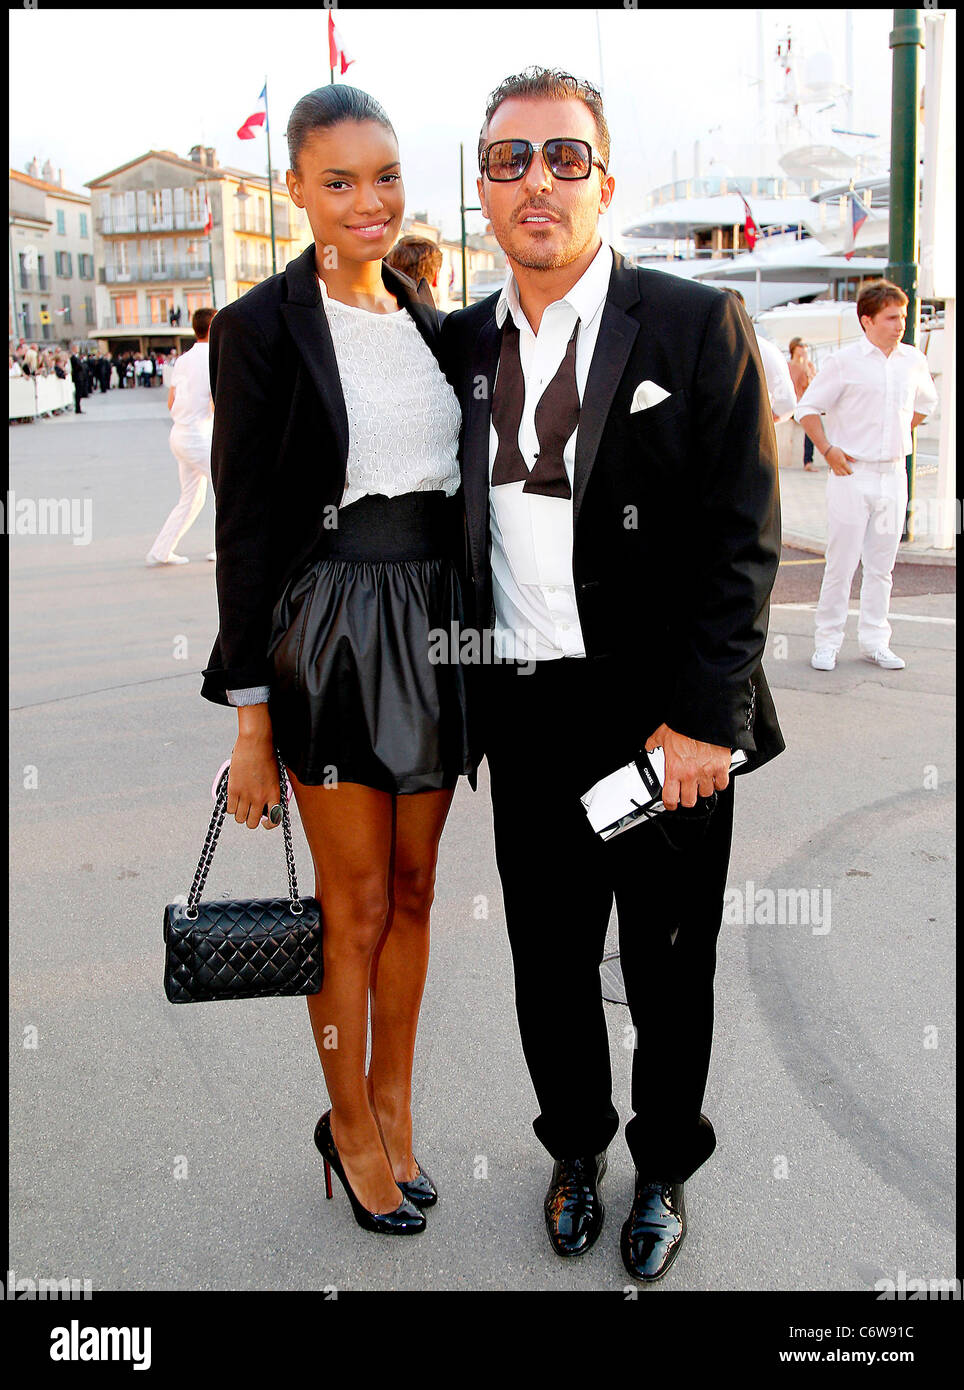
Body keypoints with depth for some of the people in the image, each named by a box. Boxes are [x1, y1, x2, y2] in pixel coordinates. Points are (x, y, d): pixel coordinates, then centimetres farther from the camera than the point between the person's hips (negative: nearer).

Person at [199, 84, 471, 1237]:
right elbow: (244, 527, -9)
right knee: (356, 905, 5)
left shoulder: (429, 317, 11)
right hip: (327, 633, -5)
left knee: (413, 891, 14)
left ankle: (393, 1105, 32)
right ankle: (350, 1127, 26)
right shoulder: (261, 328, -7)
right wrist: (251, 720, -10)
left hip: (436, 627, 6)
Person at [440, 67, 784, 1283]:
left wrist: (701, 719, -15)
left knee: (669, 971, 13)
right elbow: (454, 538, 10)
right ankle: (575, 1147, 41)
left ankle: (664, 1171, 38)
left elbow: (743, 541, -9)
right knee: (547, 963, 16)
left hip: (663, 723, -3)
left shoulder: (697, 326, -5)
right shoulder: (460, 344, 7)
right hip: (526, 716, 3)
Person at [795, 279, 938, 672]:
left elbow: (925, 403, 26)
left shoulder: (914, 360, 7)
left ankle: (874, 642, 17)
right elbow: (808, 407, -1)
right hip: (852, 474, -4)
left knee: (881, 565, 9)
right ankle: (827, 642, 9)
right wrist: (828, 450, -8)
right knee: (841, 562, -1)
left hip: (893, 474, 4)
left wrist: (900, 435, 15)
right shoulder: (845, 361, -7)